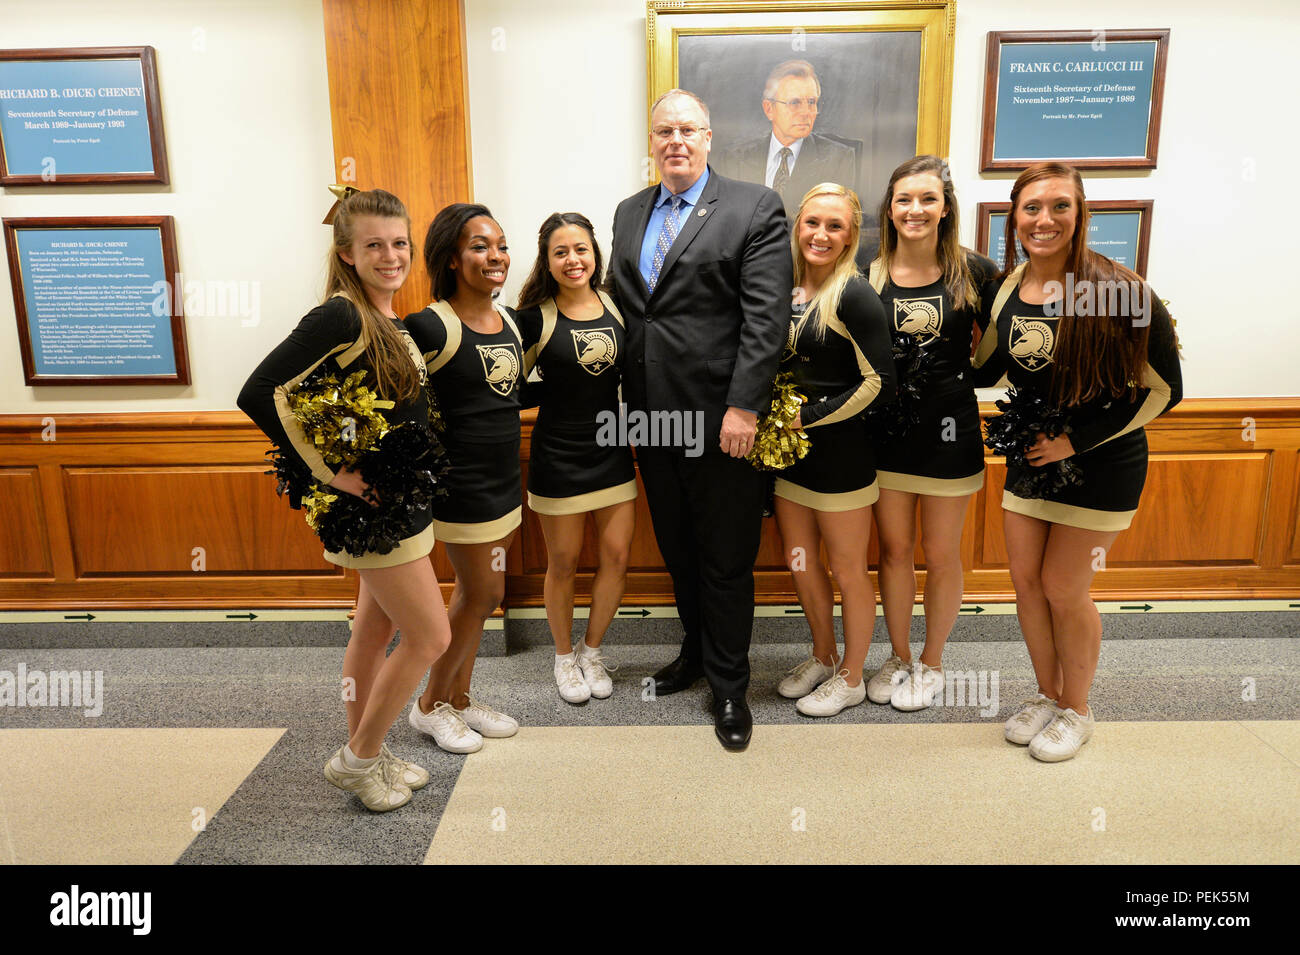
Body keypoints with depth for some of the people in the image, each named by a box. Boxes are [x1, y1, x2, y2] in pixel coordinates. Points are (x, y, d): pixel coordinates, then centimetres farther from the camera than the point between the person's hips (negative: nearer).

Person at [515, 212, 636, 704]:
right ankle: (564, 657, 30)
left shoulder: (615, 306, 3)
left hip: (612, 450, 4)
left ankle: (591, 650, 28)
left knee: (617, 557, 6)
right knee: (563, 563, 9)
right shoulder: (536, 318, -9)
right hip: (558, 456, -4)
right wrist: (565, 387, -13)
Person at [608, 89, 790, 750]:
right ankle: (696, 651, 39)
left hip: (720, 419, -5)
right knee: (677, 550, 18)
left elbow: (766, 317, -12)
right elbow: (620, 305, 14)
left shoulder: (755, 208, -4)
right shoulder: (629, 213, 14)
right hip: (651, 416, 6)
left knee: (727, 559, 6)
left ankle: (728, 683, 23)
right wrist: (627, 399, 7)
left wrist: (744, 407, -18)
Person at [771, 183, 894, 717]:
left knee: (847, 570, 8)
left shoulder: (854, 296, -14)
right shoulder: (787, 288, 6)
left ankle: (850, 678, 28)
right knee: (800, 562, 17)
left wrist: (809, 417, -16)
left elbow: (879, 384, -17)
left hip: (840, 452, -7)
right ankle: (822, 657, 39)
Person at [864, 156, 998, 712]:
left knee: (941, 555, 10)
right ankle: (899, 657, 32)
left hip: (949, 427, -1)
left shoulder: (974, 273, -4)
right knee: (893, 550, 13)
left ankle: (932, 662, 31)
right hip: (886, 430, 2)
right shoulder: (869, 276, -1)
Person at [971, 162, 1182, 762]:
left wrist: (1076, 439, -18)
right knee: (1026, 581, 10)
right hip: (1028, 459, 5)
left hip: (1100, 466, -5)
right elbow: (983, 371, 12)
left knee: (1063, 590, 2)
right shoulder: (1005, 291, -1)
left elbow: (1164, 389, -14)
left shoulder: (1117, 291, -18)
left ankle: (1077, 711, 27)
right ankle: (1047, 695, 33)